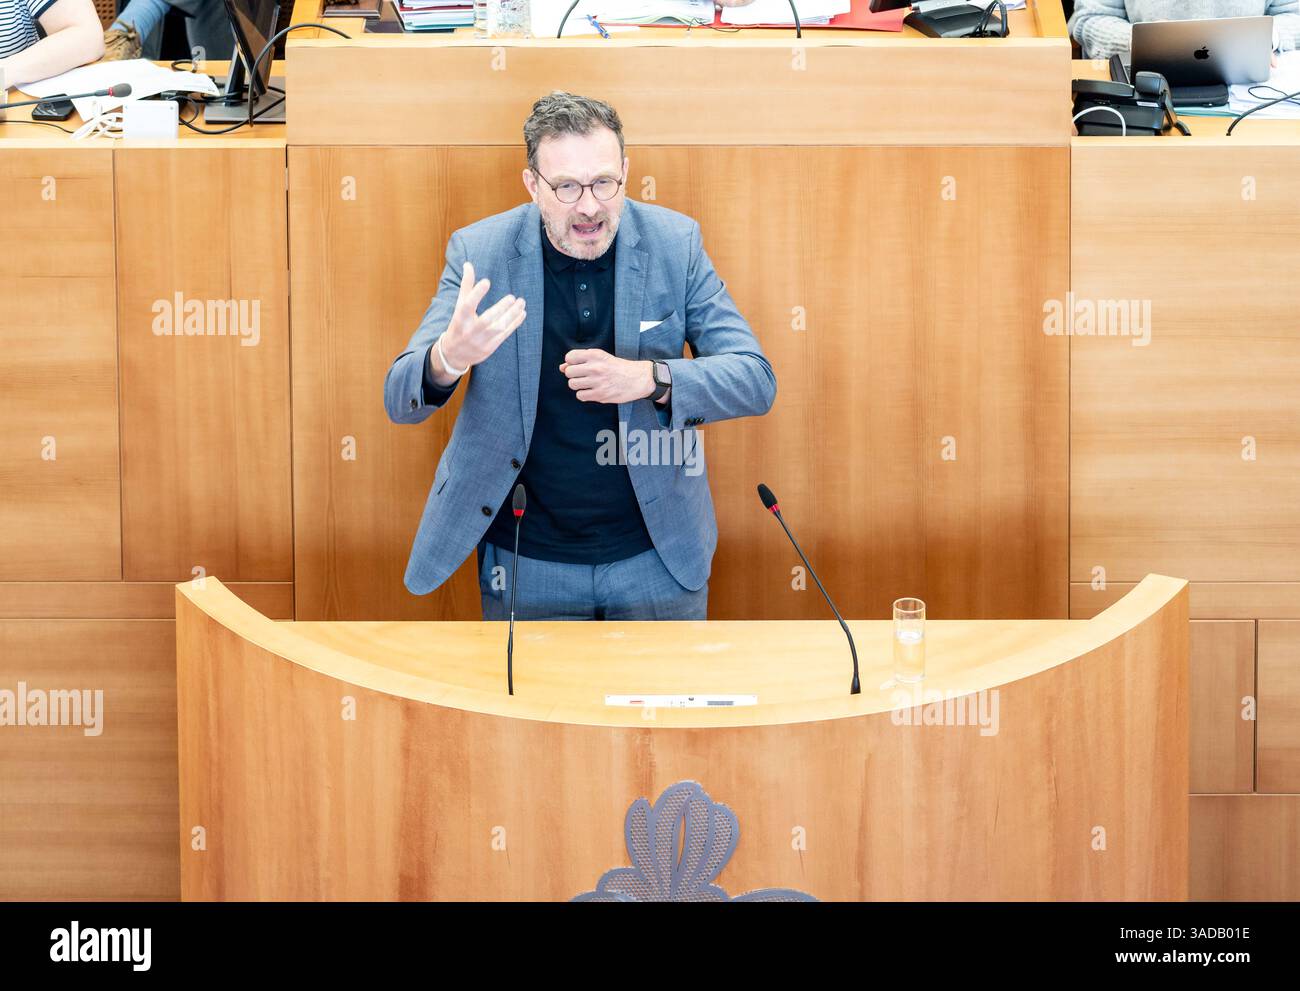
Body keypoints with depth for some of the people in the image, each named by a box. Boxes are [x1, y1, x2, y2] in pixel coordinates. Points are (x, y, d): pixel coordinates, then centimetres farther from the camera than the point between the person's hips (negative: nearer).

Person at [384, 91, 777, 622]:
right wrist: (450, 357, -35)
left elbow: (756, 381, -8)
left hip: (659, 559, 1)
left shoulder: (675, 243, -7)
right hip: (526, 567, -1)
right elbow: (399, 399, -10)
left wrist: (651, 378, -27)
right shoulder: (479, 250, -9)